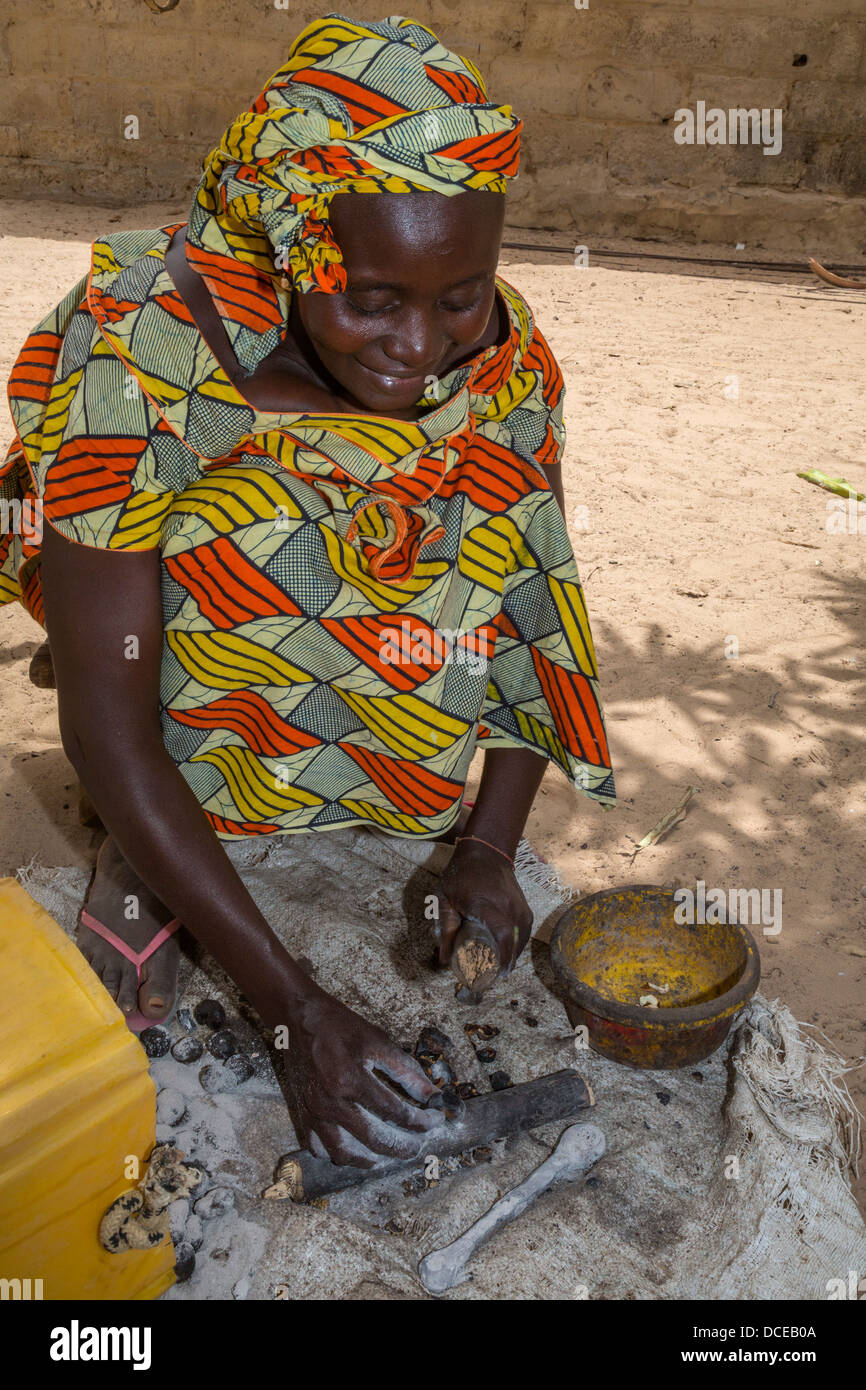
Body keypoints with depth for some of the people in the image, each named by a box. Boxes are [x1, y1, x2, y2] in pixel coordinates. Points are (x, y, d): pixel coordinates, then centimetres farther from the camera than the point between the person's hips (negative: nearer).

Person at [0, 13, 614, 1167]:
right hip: (204, 851, -3)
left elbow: (533, 618, -1)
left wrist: (490, 848, -17)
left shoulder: (508, 359, -12)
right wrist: (297, 1007, -27)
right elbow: (106, 726, -24)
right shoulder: (152, 365, -24)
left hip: (427, 845, 3)